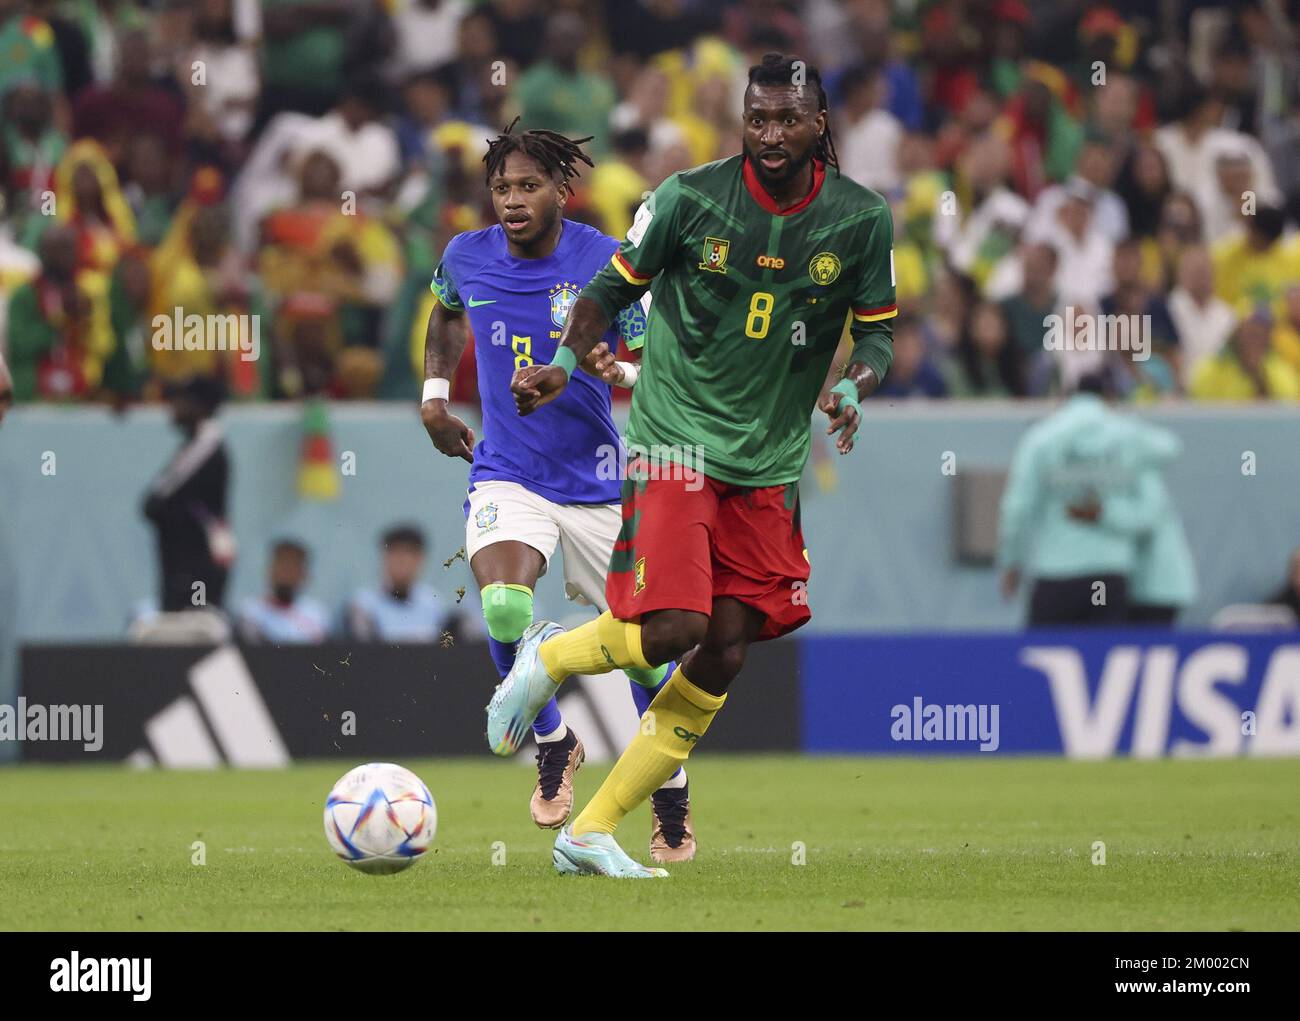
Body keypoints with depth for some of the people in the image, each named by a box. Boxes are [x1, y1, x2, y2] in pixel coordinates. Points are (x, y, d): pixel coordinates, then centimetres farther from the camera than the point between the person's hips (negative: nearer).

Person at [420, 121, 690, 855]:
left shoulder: (607, 262, -11)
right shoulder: (468, 257, -1)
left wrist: (613, 369, -30)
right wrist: (436, 395, 16)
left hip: (596, 481, -1)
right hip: (505, 477, 1)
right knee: (503, 603, -27)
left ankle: (672, 802, 27)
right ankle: (555, 745, -1)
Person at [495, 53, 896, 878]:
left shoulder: (861, 220, -1)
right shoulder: (691, 198, -8)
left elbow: (878, 331, 8)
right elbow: (615, 287, 3)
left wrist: (853, 387, -13)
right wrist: (565, 364, -12)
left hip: (769, 464, 4)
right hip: (675, 439, -4)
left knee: (727, 652, -1)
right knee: (670, 629, -19)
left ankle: (593, 832, 7)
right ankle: (547, 659, 15)